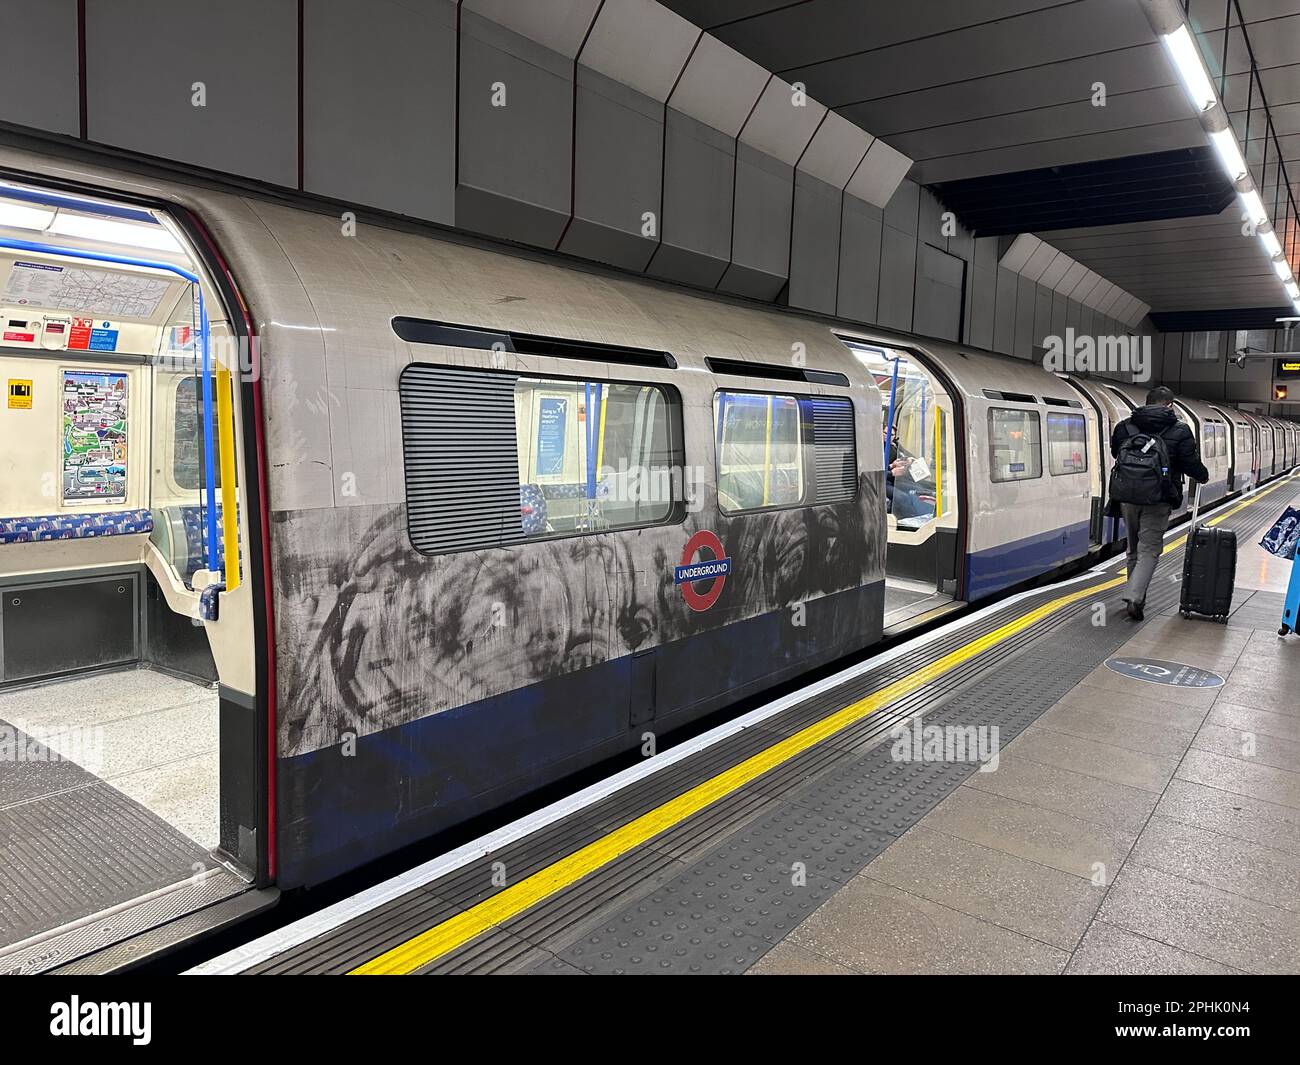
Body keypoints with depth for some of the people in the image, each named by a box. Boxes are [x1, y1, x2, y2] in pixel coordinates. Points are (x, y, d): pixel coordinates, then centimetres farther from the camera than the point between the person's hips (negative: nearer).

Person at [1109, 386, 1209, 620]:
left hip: (1128, 497, 4)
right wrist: (1203, 476, 19)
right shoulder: (1179, 431, -4)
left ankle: (1136, 597, 25)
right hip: (1158, 501, -4)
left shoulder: (1124, 426, 5)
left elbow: (1115, 453, 18)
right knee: (1149, 550, 0)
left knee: (1134, 548, 17)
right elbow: (1192, 465, -3)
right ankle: (1134, 597, -16)